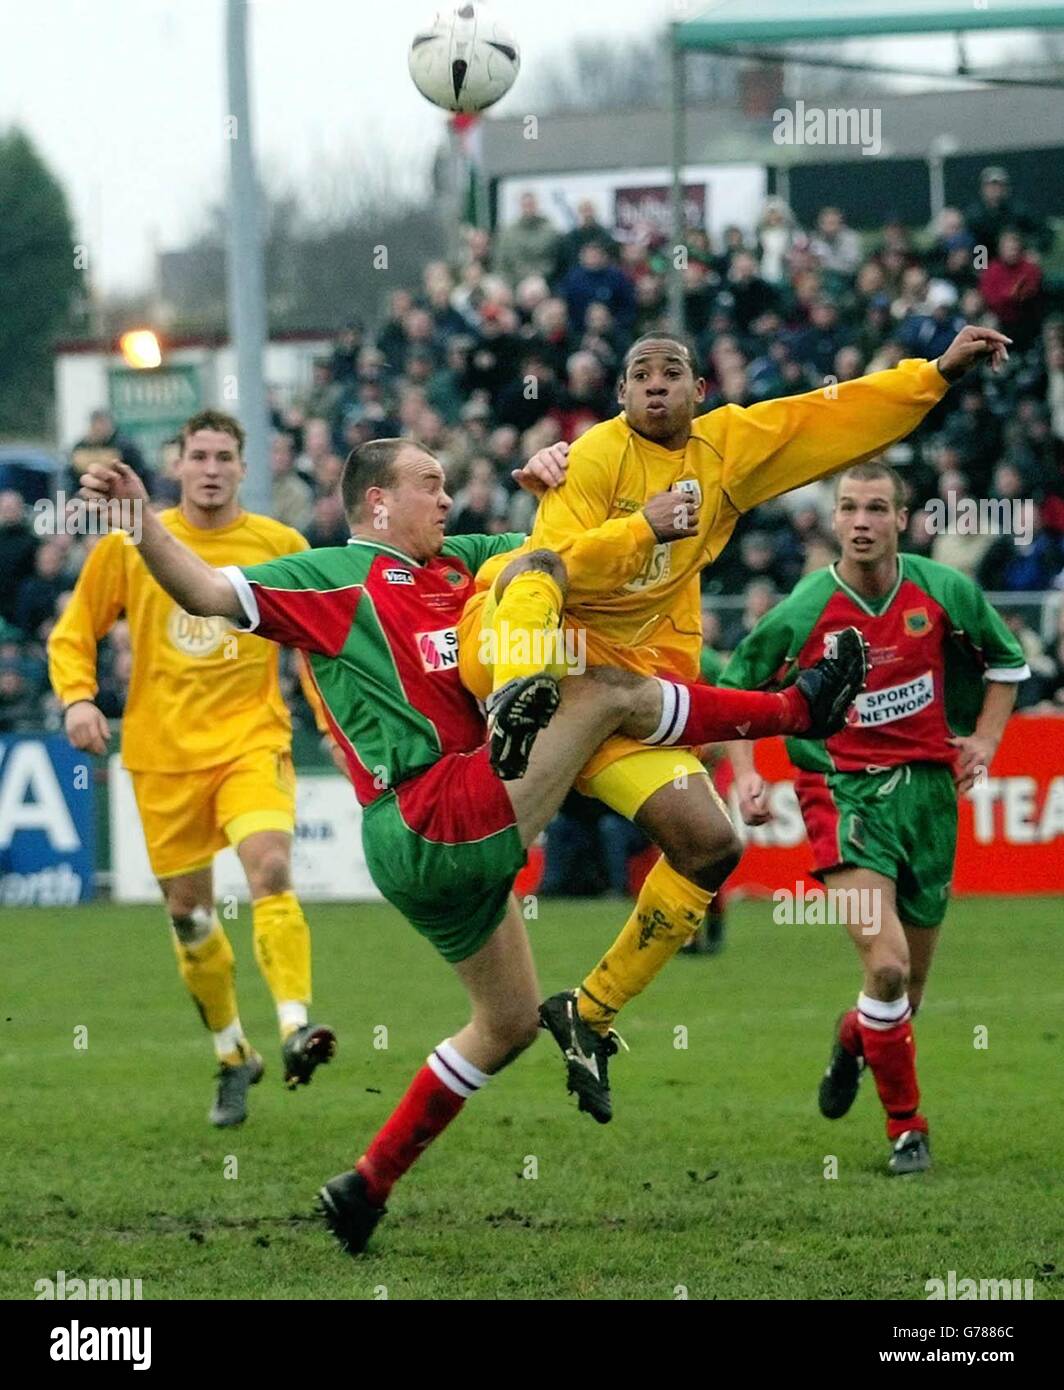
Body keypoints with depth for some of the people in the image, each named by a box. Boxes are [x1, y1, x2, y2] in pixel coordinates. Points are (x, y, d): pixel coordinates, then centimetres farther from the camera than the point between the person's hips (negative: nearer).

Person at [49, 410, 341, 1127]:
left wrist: (335, 724, 3)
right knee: (189, 913, 7)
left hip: (252, 742, -2)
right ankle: (234, 1055, 26)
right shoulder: (130, 545, 3)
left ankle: (295, 1026, -35)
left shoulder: (280, 545, 3)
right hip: (164, 754, 2)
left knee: (271, 869, -27)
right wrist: (78, 697, -7)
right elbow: (73, 635, 11)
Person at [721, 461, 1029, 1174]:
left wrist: (984, 739, 5)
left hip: (927, 786, 3)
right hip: (844, 789, -3)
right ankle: (907, 1125, -1)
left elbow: (1007, 659, 15)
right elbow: (735, 687, 3)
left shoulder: (946, 591, -4)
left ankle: (854, 1040, 48)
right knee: (887, 966, -21)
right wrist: (745, 772, -8)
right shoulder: (802, 612, -11)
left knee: (910, 984, 11)